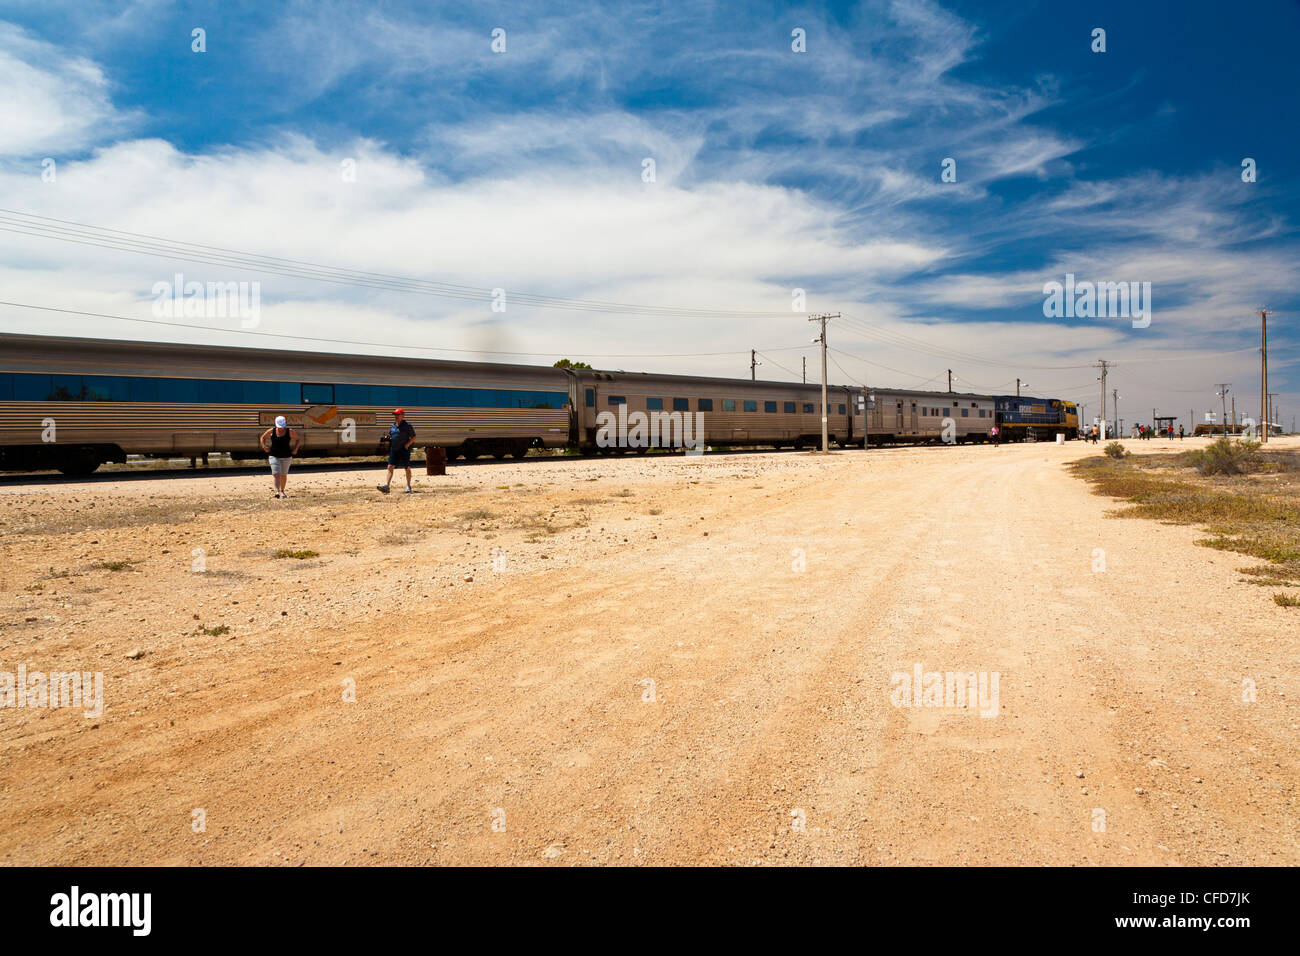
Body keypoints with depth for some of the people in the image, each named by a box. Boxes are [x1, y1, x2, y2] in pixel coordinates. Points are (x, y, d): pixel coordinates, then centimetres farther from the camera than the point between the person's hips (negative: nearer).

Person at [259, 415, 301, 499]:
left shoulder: (290, 431, -4)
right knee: (276, 474, -13)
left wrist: (295, 449, 0)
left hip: (286, 456, 0)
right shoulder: (271, 431, -2)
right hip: (274, 456, 0)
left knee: (283, 475, 9)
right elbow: (262, 438, 14)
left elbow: (299, 439, 9)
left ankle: (282, 491, 27)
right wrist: (264, 448, 3)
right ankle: (277, 491, -21)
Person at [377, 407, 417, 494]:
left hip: (404, 450, -5)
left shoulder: (407, 425, -4)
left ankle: (408, 486, 15)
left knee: (407, 468, 3)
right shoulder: (392, 426, 13)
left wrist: (407, 445, -16)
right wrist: (387, 439, 1)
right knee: (390, 466, -6)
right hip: (394, 449, 5)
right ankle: (386, 485, -12)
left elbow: (413, 438, -4)